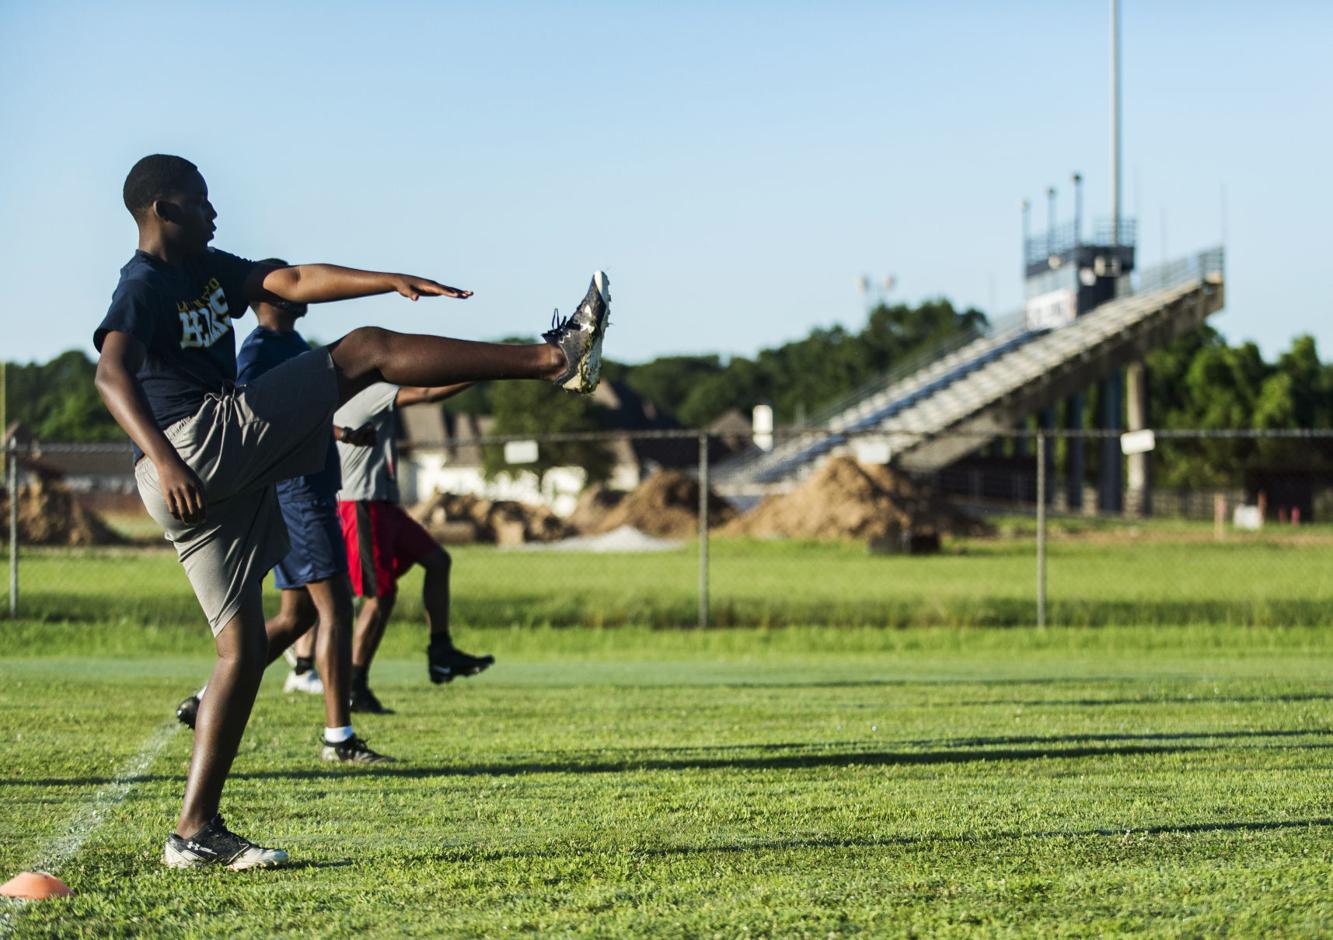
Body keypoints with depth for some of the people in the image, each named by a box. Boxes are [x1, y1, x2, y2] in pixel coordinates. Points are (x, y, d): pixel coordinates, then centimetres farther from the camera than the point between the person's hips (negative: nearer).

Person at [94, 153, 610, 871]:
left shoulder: (208, 269, 21)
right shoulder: (143, 286, -7)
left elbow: (292, 282, 19)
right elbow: (111, 375, -23)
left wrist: (394, 282, 9)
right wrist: (162, 457, -38)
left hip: (228, 475, 10)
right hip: (198, 442, -10)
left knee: (244, 648, 7)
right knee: (365, 351, -7)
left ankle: (195, 833, 6)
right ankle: (555, 360, -5)